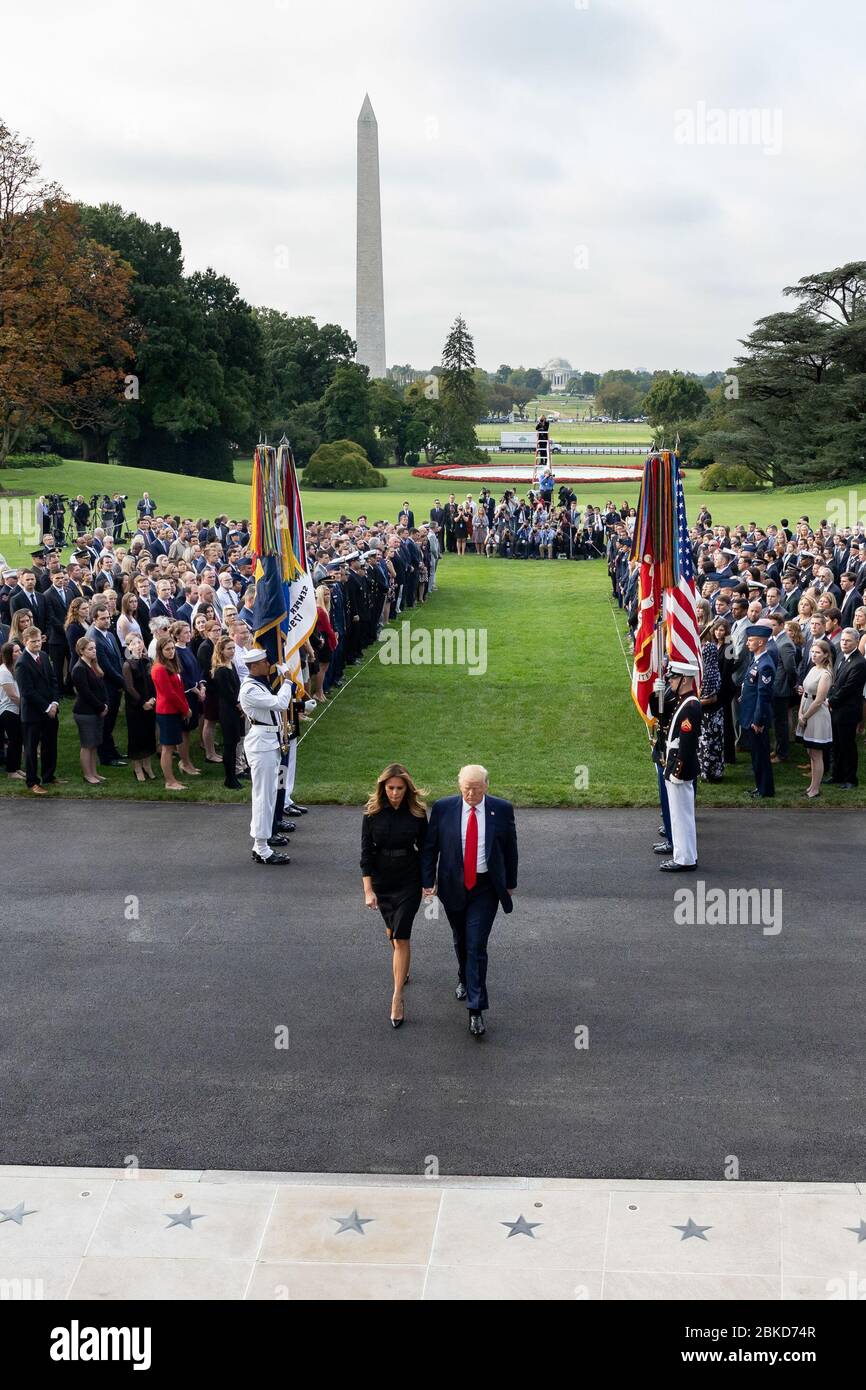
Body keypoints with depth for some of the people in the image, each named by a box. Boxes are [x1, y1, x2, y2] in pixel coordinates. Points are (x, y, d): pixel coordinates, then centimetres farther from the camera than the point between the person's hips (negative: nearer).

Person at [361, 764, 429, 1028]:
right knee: (391, 930, 20)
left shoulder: (417, 812, -8)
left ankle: (397, 997, -5)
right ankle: (402, 966, 48)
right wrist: (368, 890, -10)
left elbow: (424, 848, 2)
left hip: (409, 880, -2)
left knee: (401, 937, -7)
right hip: (381, 880, 2)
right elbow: (366, 853, -6)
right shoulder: (372, 813, -8)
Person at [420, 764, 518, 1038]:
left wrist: (510, 883, 9)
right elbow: (429, 847, 0)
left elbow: (510, 849, 4)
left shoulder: (502, 809, -7)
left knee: (476, 945, -9)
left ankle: (476, 1010, -4)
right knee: (460, 941, 20)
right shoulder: (443, 808, -7)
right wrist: (428, 881, -5)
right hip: (453, 887, 2)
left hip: (485, 888, -2)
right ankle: (464, 979, 48)